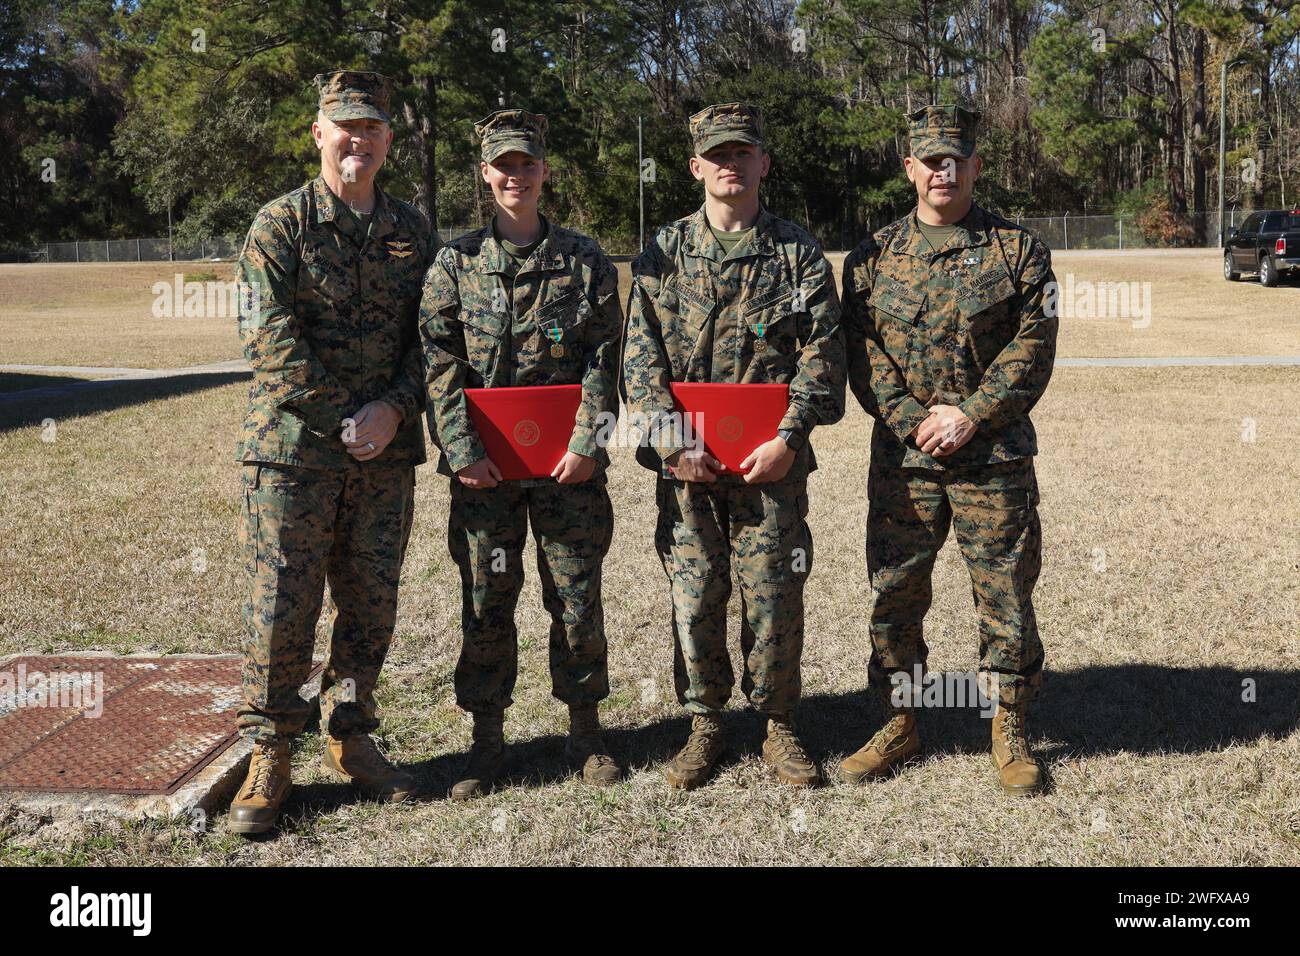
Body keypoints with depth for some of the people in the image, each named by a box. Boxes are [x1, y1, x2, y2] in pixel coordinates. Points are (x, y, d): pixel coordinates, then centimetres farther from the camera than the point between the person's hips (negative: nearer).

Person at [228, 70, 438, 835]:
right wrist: (343, 419, -14)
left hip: (387, 451, 3)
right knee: (281, 603, 0)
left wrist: (394, 410, -9)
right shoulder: (281, 225, 0)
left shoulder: (414, 232, 11)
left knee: (372, 602, 9)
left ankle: (351, 736, 26)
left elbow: (432, 336, 8)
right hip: (294, 445, -3)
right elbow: (271, 339, -9)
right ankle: (271, 757, 14)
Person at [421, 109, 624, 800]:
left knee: (578, 600, 7)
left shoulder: (585, 261, 5)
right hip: (484, 465, 0)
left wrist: (588, 443, -11)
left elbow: (603, 361, 1)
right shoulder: (456, 263, 5)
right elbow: (440, 364, -1)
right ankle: (487, 739, 20)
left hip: (568, 462, 0)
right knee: (485, 603, 6)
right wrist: (462, 449, -11)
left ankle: (585, 729, 24)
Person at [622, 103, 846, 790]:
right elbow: (640, 358, 2)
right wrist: (672, 441, -10)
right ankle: (704, 726, 21)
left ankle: (779, 727, 20)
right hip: (686, 462, 1)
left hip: (771, 461, -1)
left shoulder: (798, 254, 6)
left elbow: (821, 356, 0)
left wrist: (788, 438, -12)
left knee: (775, 598, 2)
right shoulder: (664, 254, 8)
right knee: (693, 598, 5)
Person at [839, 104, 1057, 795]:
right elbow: (863, 355, 1)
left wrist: (971, 415, -14)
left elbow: (1033, 348, -4)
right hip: (901, 460, 2)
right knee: (894, 595, 7)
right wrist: (913, 422, -12)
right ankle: (899, 725, 23)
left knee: (1006, 596, 4)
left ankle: (1009, 733, 21)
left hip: (995, 459, -1)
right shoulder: (873, 258, 6)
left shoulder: (1018, 251, 3)